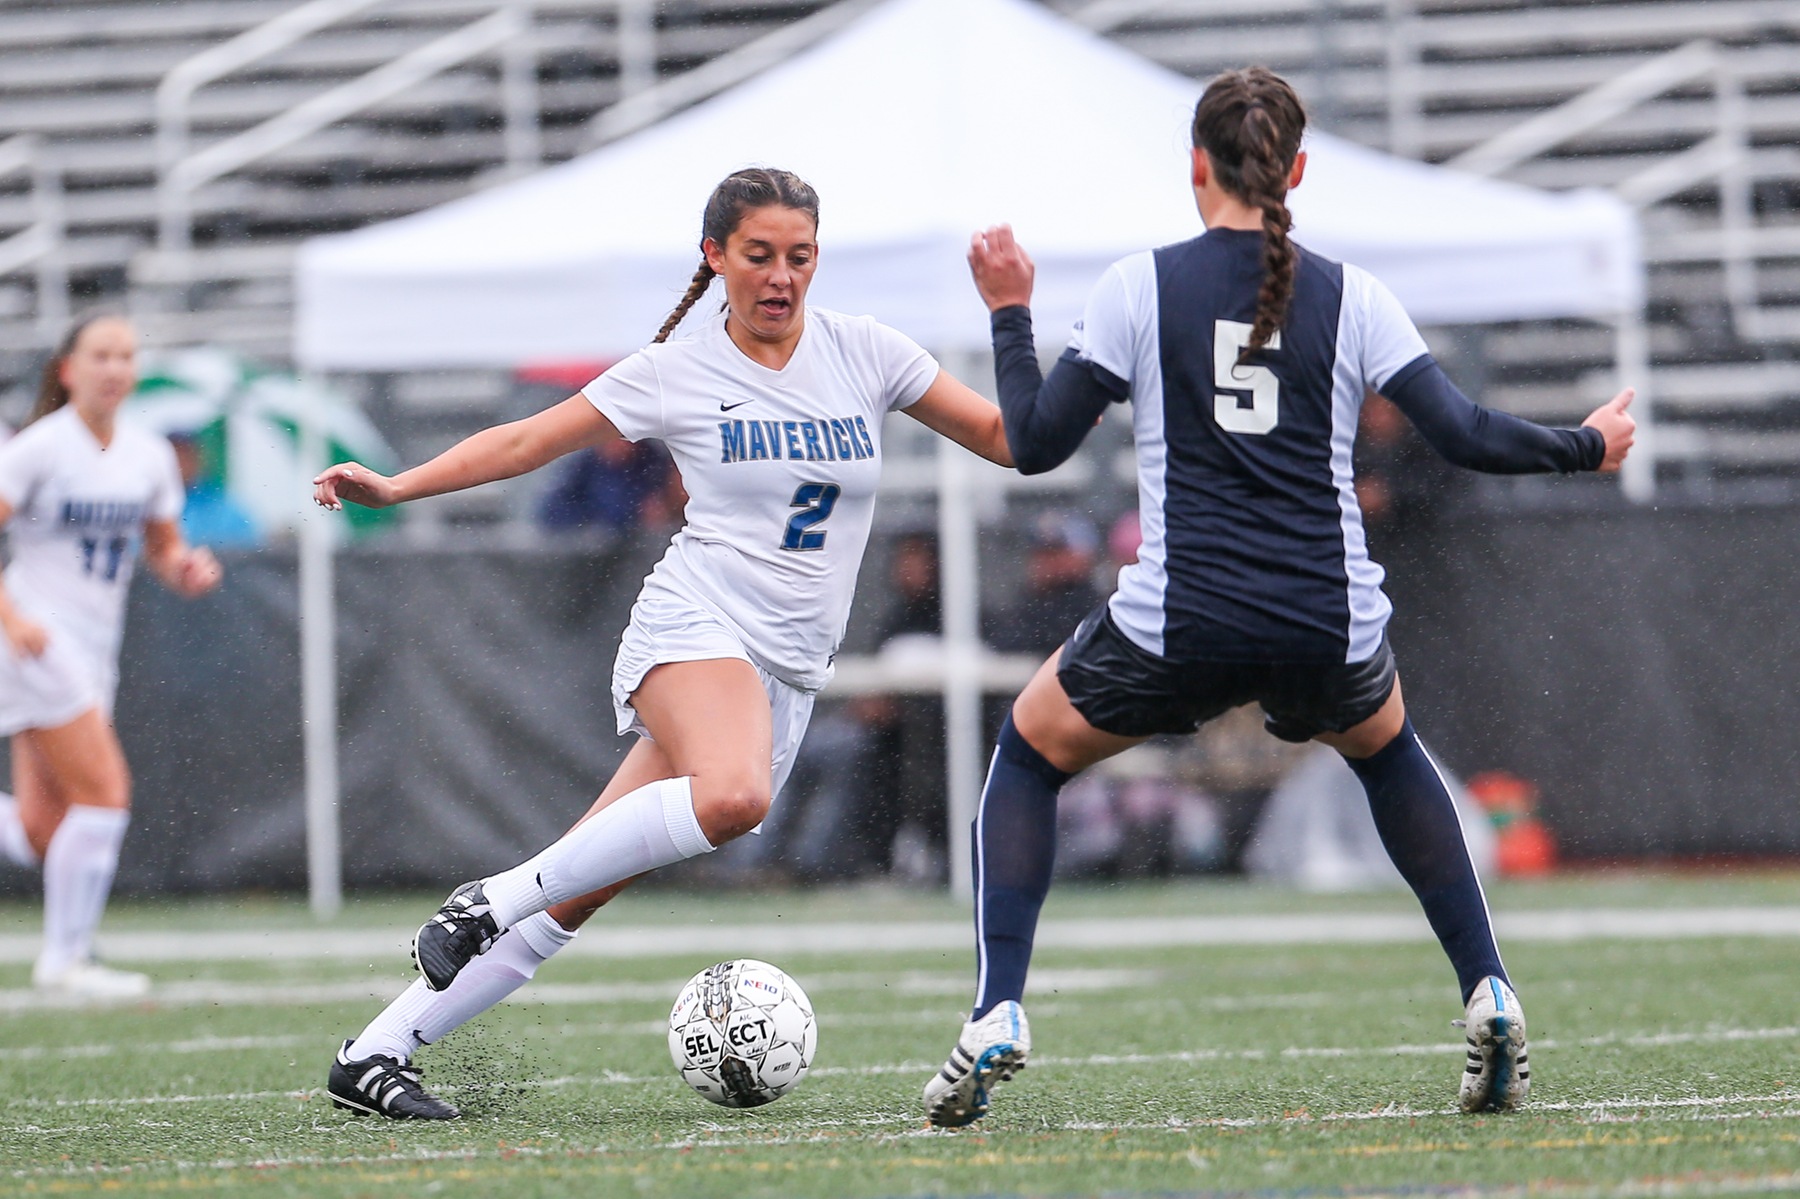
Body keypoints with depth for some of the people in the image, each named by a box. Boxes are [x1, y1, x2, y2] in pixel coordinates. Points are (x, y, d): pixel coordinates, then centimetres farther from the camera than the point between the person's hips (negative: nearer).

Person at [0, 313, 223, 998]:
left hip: (95, 650, 7)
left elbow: (164, 551, 19)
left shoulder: (149, 456, 9)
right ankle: (65, 960, -3)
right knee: (106, 793, -13)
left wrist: (187, 570, -5)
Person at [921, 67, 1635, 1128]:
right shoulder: (1351, 297, 4)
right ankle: (1487, 993, 22)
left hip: (1177, 626, -2)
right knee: (1389, 750, 36)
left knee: (1029, 755, 24)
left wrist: (1010, 313, 17)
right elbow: (1466, 436, 1)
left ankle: (998, 1013, 6)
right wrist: (1590, 448, 18)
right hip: (1331, 627, 2)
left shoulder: (1140, 286, 1)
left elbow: (1034, 443, 2)